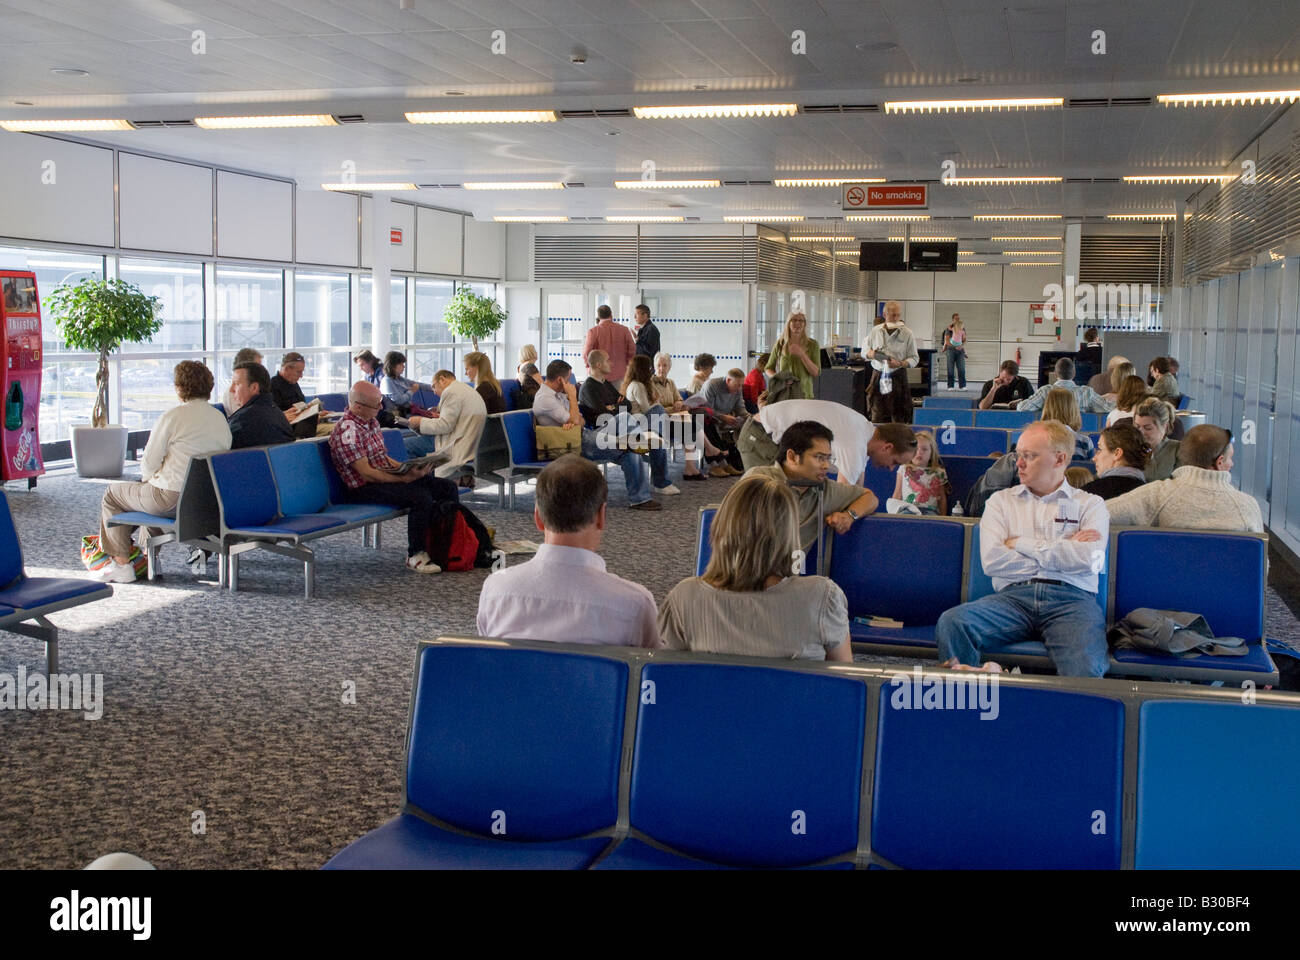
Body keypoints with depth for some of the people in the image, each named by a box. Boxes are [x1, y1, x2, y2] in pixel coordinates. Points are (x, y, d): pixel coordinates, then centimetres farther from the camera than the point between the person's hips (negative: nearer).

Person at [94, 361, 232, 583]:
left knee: (112, 495, 18)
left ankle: (122, 565, 20)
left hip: (173, 498, -7)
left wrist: (147, 477, 13)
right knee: (149, 490, 36)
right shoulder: (220, 418, 3)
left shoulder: (173, 417, -15)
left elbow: (149, 463, -13)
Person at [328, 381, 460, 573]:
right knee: (421, 497, -31)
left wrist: (408, 468, 2)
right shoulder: (347, 431, -19)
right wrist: (406, 478, -21)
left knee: (447, 487, 0)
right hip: (362, 490, -10)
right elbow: (367, 474, -22)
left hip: (386, 477, 10)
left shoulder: (371, 422, 12)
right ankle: (415, 556, -19)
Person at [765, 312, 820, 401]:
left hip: (804, 393, -1)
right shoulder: (780, 344, 7)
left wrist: (802, 355, -14)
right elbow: (768, 368, 17)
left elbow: (816, 373, -2)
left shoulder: (812, 344, 4)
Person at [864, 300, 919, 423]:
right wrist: (871, 354, -6)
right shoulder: (875, 331, 7)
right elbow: (864, 350, 17)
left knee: (898, 418, -2)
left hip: (898, 378, -2)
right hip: (878, 377, 2)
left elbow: (914, 358, 1)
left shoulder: (907, 334, -1)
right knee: (876, 417, 0)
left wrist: (900, 364, -18)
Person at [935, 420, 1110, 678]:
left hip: (1070, 600, -2)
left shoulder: (1090, 505, 17)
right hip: (1014, 596, 2)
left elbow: (1090, 559, -4)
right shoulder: (1001, 501, 21)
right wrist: (1062, 553, 2)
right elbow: (992, 560, 3)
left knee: (1085, 672, -34)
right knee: (951, 623, -28)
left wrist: (1022, 544, 2)